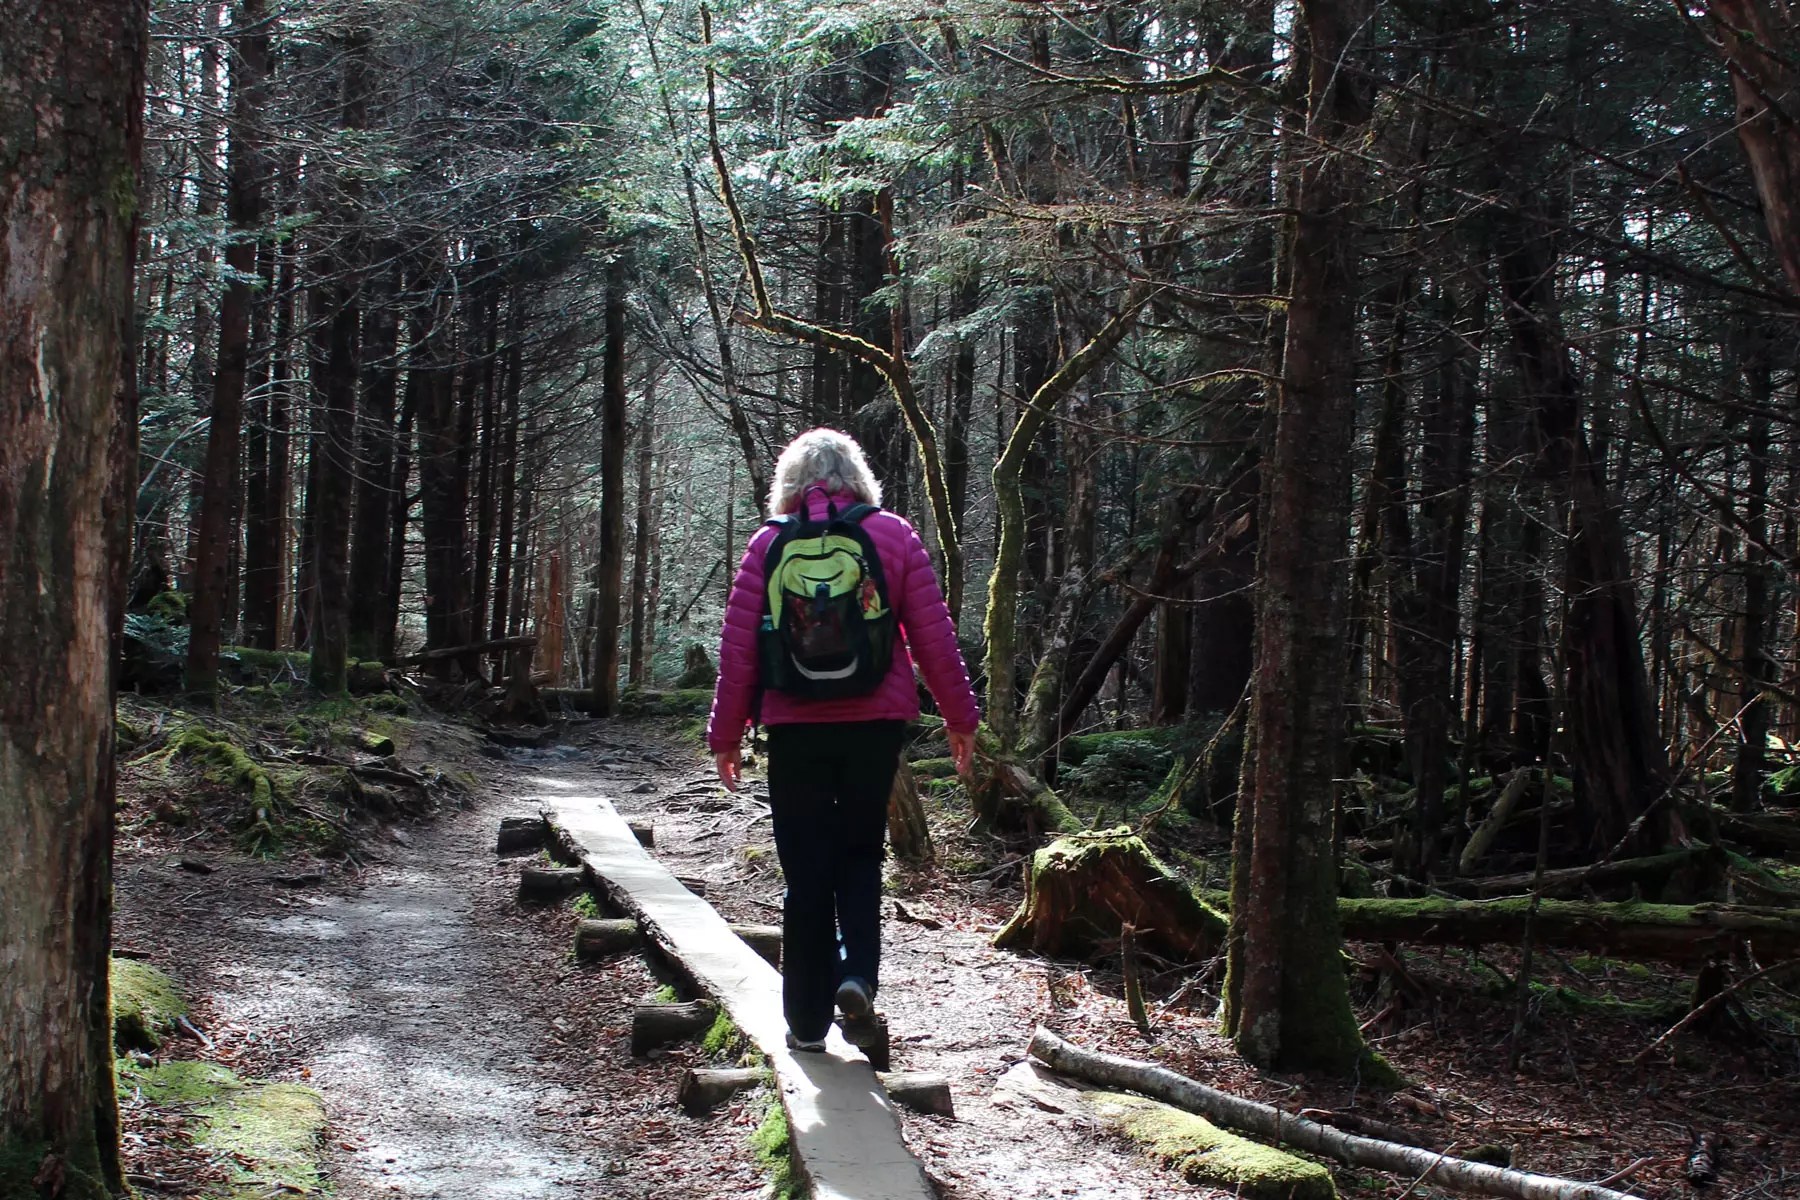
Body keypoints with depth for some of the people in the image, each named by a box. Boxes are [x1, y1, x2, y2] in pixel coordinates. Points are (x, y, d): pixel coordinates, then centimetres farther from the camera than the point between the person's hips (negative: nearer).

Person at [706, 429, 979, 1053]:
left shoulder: (769, 543, 1)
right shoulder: (894, 535, 1)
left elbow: (738, 647, 0)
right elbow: (934, 637, 1)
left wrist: (726, 735, 7)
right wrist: (960, 718, 9)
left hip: (795, 727, 0)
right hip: (877, 722, 0)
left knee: (806, 867, 7)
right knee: (861, 849, 19)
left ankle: (808, 1018, 12)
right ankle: (858, 970, -1)